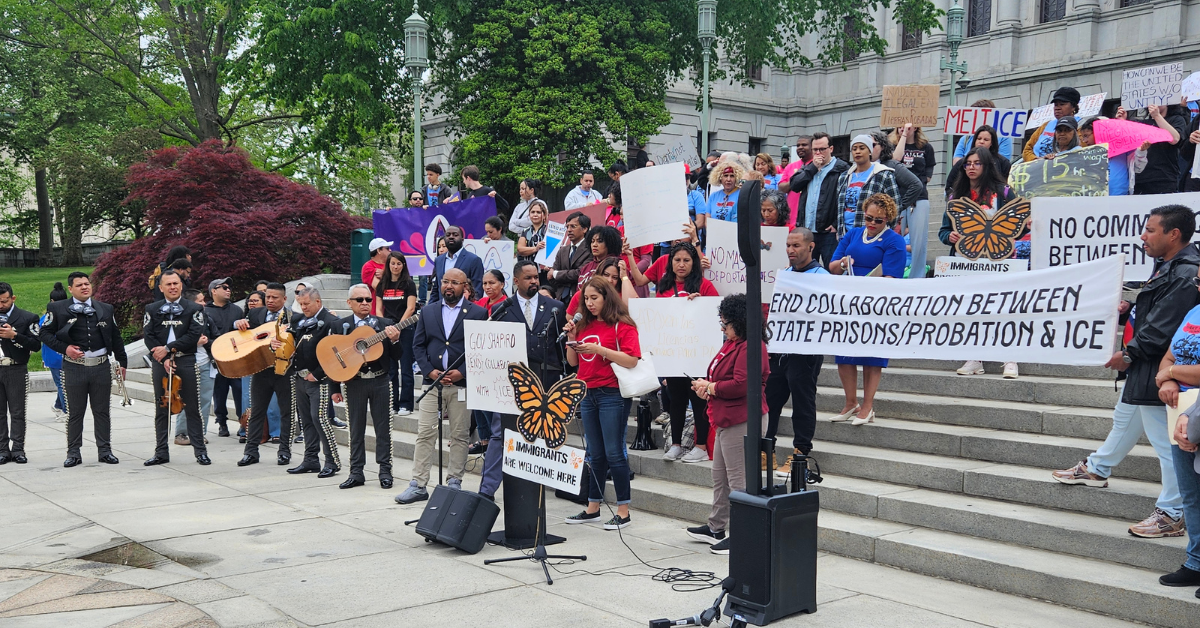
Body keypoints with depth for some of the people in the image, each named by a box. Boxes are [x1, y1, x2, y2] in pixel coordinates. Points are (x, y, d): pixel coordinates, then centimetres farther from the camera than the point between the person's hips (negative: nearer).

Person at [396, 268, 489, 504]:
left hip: (461, 384, -2)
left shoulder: (477, 313, 2)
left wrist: (462, 373, -12)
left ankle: (455, 482, 15)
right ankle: (418, 485, 4)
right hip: (432, 382, 2)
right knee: (425, 434, 0)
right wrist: (429, 371, -5)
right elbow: (418, 345, 10)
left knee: (459, 436, 4)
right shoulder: (428, 311, 11)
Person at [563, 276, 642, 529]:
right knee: (595, 455, 13)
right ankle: (593, 507, 20)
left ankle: (623, 511, 2)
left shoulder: (622, 326, -6)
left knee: (614, 453, -5)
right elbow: (573, 362, 15)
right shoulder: (584, 326, 12)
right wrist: (571, 339, -2)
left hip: (612, 395, -6)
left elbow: (632, 360, -17)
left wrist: (598, 349, -20)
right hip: (587, 394, 6)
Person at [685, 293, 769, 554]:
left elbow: (741, 384, -26)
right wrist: (707, 386, 2)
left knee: (738, 480, -5)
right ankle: (716, 528, 32)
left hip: (741, 422, -12)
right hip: (727, 421, 12)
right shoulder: (732, 343, 16)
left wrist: (711, 387, -13)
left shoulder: (750, 347, -18)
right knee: (719, 475, 20)